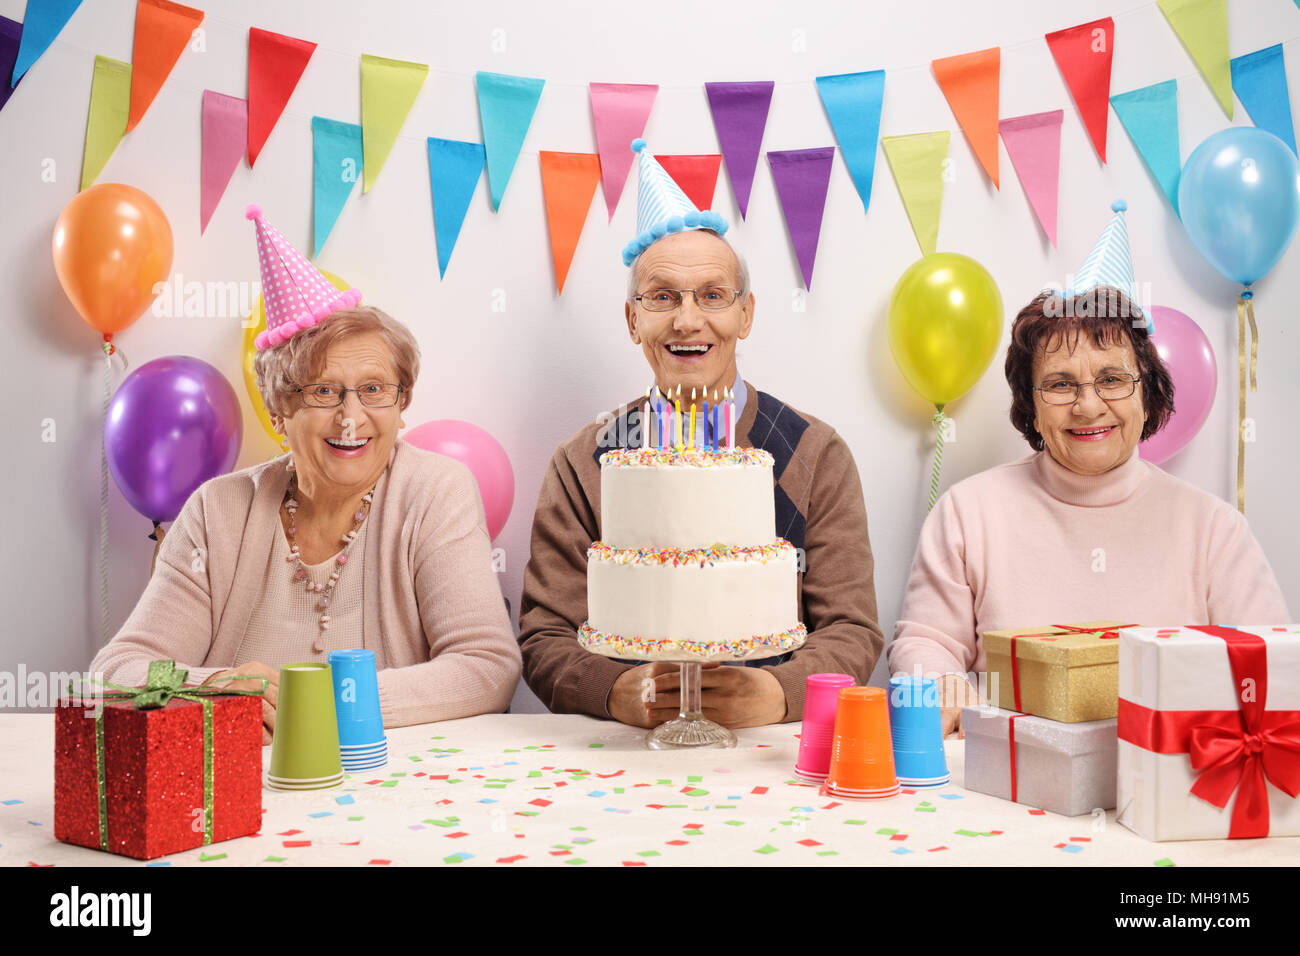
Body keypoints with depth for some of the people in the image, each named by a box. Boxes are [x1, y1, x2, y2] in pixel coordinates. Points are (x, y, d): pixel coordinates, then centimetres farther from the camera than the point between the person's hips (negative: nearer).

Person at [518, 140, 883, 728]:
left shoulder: (817, 457, 6)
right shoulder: (581, 466, 6)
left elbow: (852, 634, 0)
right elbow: (545, 642, 2)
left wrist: (775, 693, -21)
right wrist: (621, 692, -19)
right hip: (625, 753, 1)